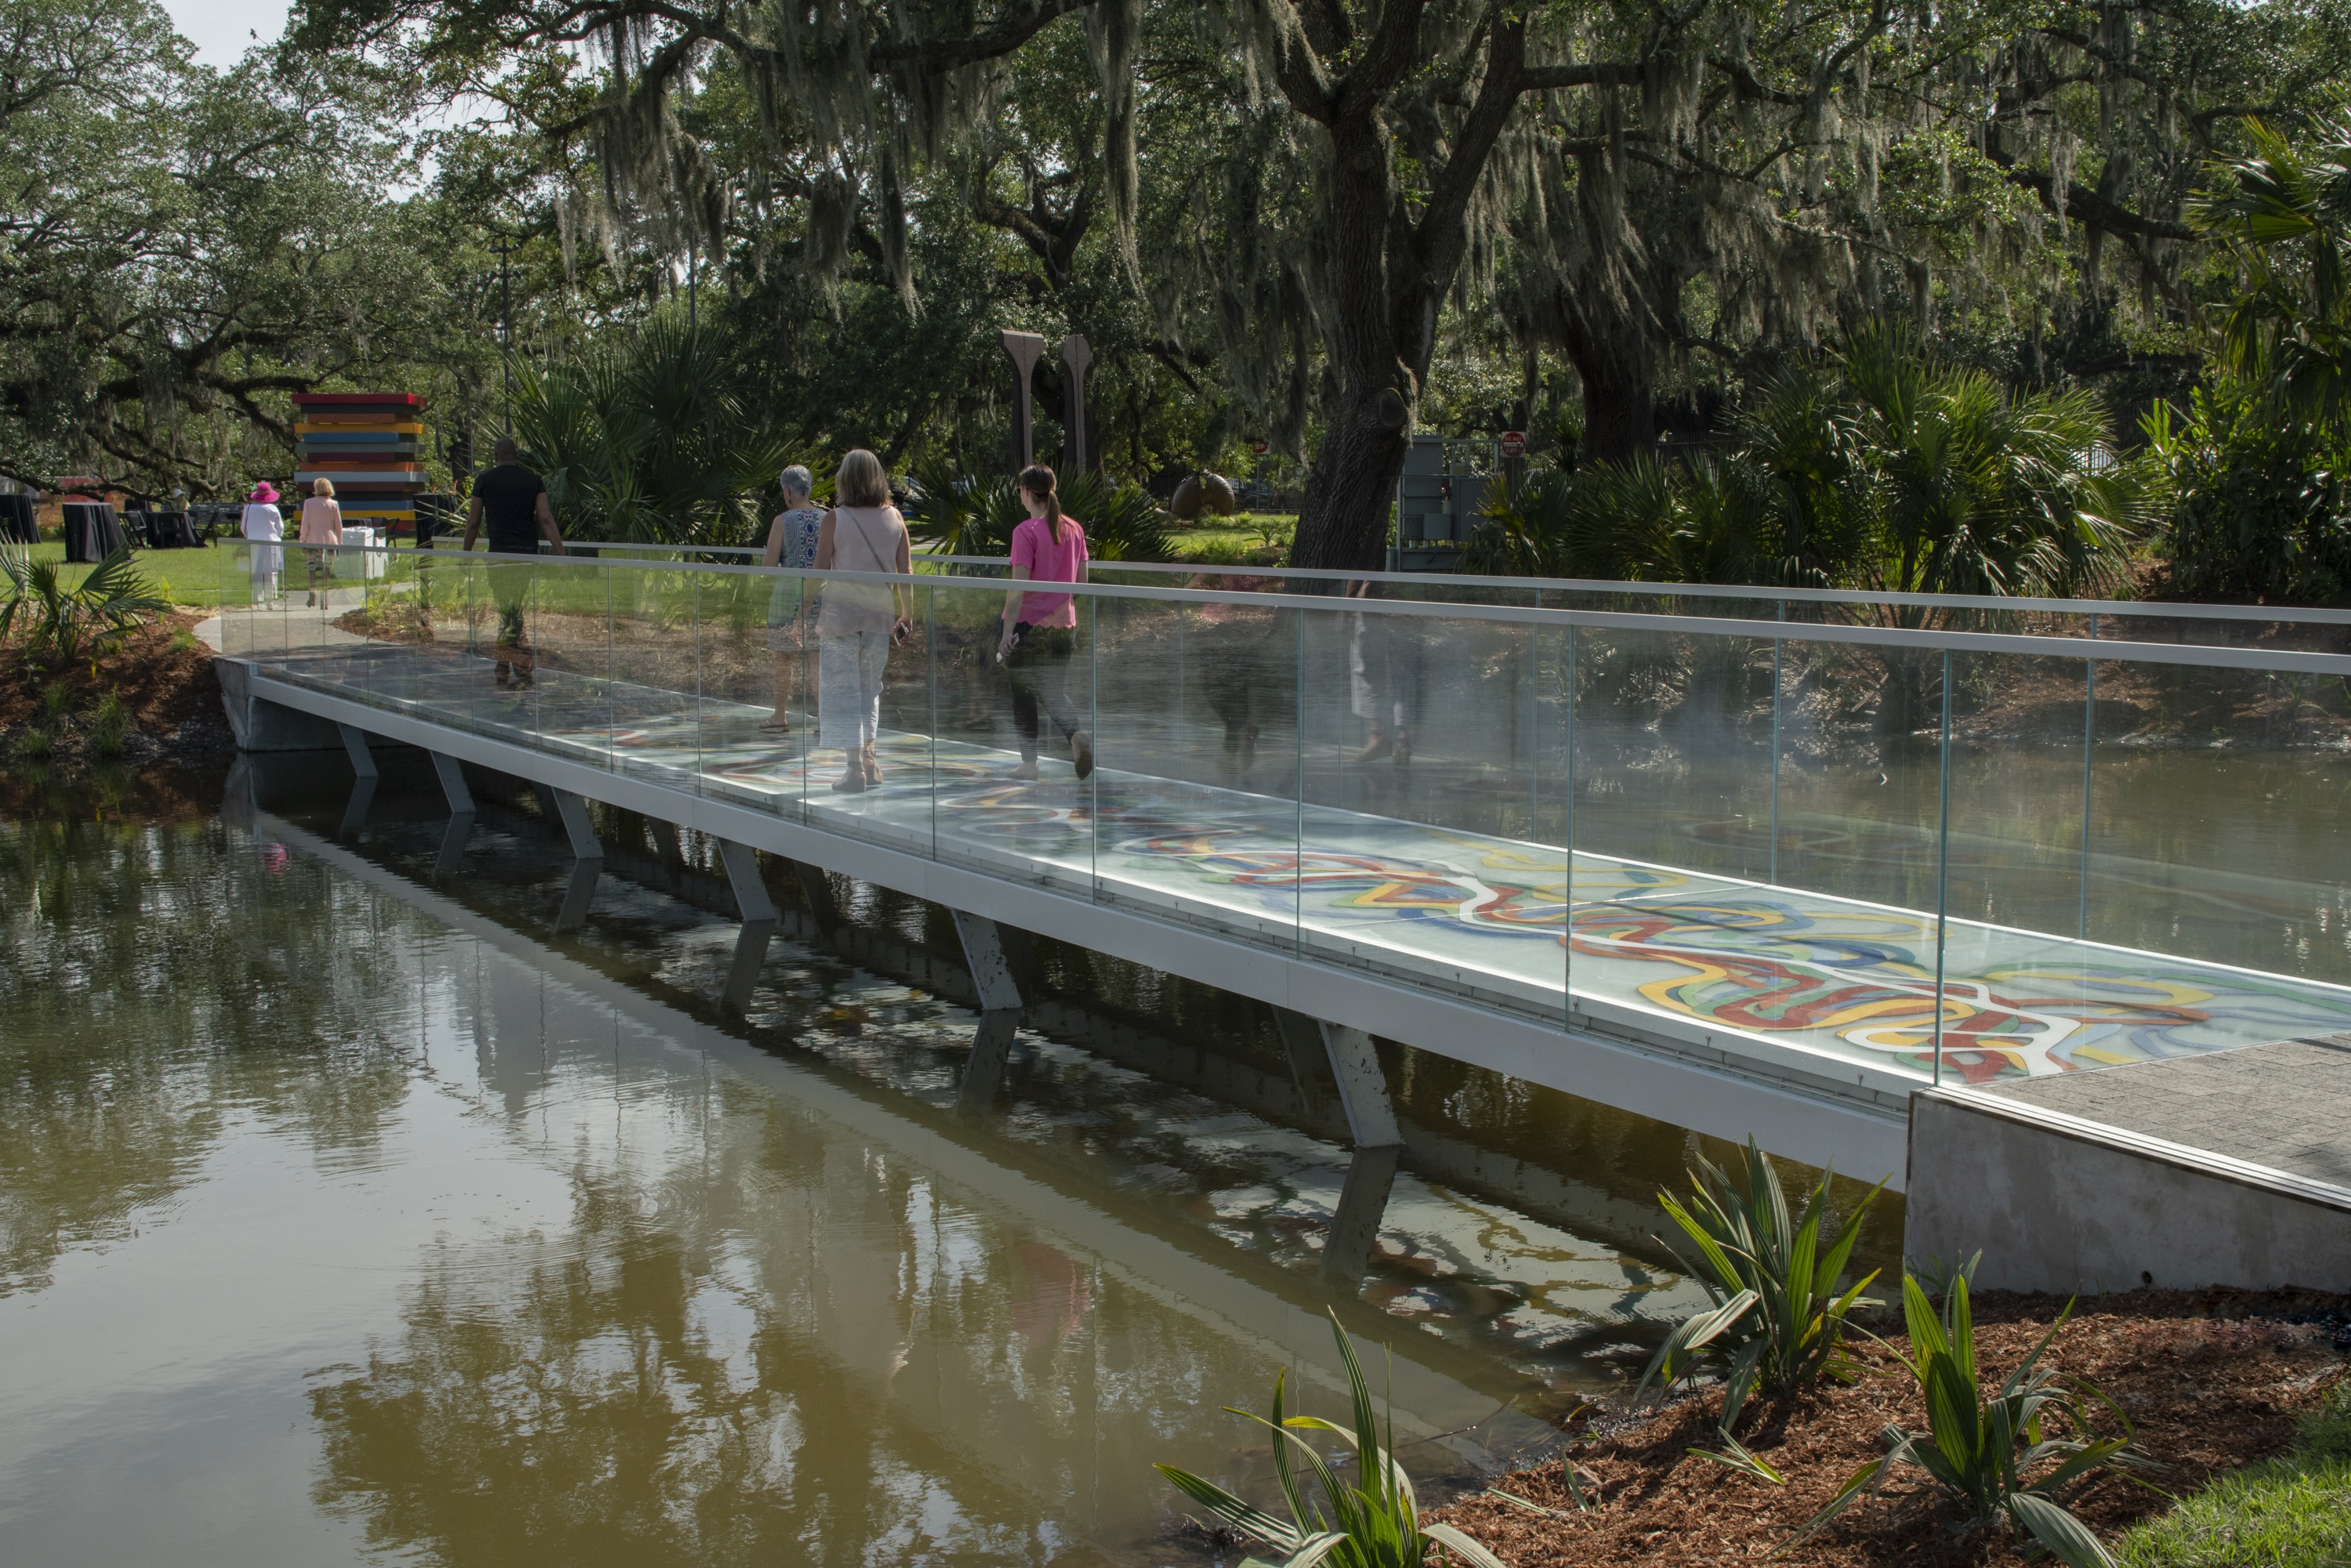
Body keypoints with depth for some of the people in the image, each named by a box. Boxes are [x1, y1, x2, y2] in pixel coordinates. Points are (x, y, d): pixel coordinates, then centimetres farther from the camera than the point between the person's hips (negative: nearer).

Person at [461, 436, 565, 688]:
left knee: (507, 614, -3)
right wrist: (561, 554, -3)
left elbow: (473, 523, 9)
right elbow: (546, 519, -1)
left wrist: (466, 554, 20)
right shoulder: (533, 480, 8)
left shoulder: (485, 480, 5)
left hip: (500, 554, -3)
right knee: (519, 613, 14)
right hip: (529, 554, 3)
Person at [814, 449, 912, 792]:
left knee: (842, 688, 3)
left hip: (840, 612, -4)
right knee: (870, 687, 18)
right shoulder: (894, 518, 1)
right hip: (880, 613, 4)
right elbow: (906, 572, 2)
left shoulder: (833, 520, -9)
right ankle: (869, 758, 19)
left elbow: (820, 573, -7)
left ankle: (855, 768, 1)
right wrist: (904, 614, 11)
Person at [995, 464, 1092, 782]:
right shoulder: (1074, 529, 4)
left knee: (1022, 695, 10)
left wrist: (1007, 632, -13)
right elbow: (1081, 582, 10)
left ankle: (1029, 763, 16)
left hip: (1029, 626, -5)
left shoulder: (1026, 532, -14)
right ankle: (1079, 732, -13)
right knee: (1054, 692, 15)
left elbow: (1018, 588, -17)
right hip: (1064, 627, 5)